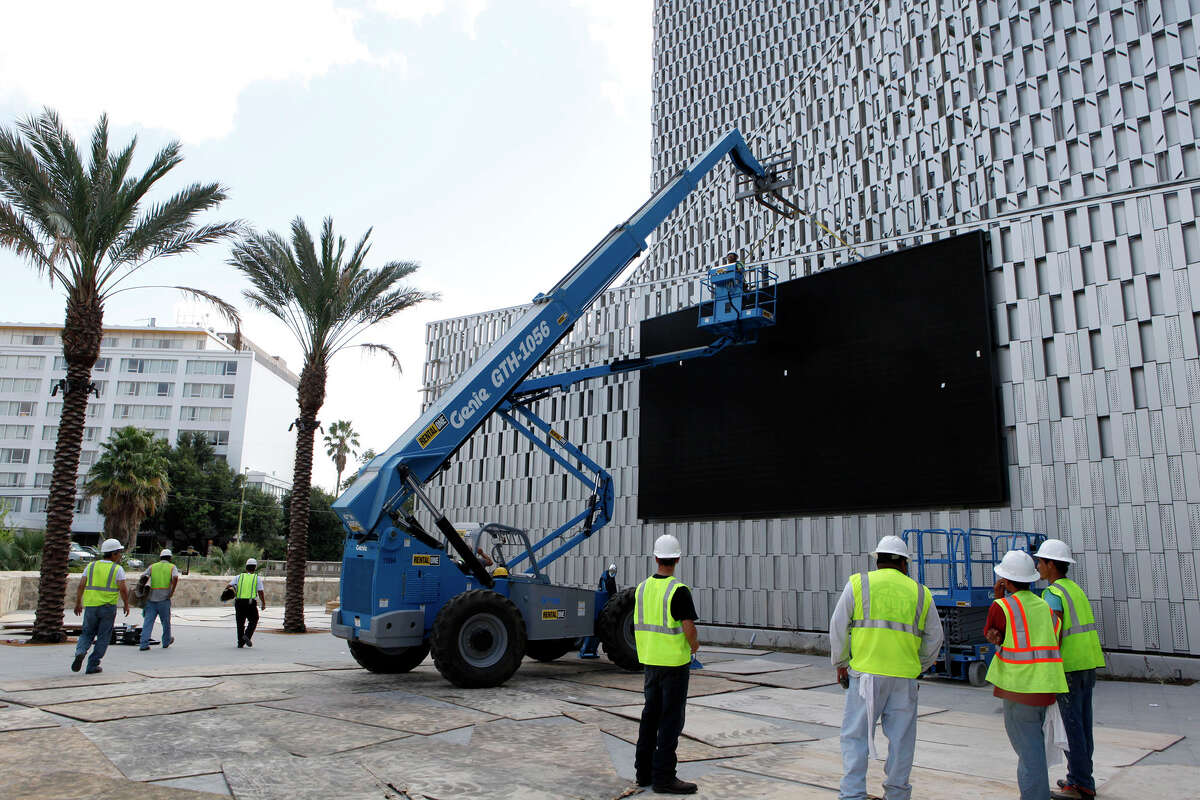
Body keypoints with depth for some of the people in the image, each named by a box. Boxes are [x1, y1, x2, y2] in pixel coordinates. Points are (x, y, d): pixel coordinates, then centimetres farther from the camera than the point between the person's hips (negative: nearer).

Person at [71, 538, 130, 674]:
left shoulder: (91, 566, 7)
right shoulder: (117, 569, -4)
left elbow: (81, 586, 3)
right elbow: (123, 589, -10)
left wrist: (78, 604, 12)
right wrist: (126, 605, 3)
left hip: (90, 606, 3)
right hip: (108, 607, -3)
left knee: (87, 633, 18)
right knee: (103, 637, 8)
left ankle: (80, 652, -9)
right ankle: (92, 666, 8)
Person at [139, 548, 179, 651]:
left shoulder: (152, 566, 13)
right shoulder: (172, 567, 5)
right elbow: (175, 578, -13)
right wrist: (172, 591, -8)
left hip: (151, 597, 2)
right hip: (164, 598, -2)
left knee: (148, 621, 1)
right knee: (166, 621, 12)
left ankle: (144, 644, -6)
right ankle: (166, 642, 26)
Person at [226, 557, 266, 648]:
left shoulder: (239, 577, 11)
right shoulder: (257, 578, 4)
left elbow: (229, 586, -2)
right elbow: (260, 593, -1)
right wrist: (264, 604, 6)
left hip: (239, 602, 3)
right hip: (251, 603, -3)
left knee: (240, 623, 13)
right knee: (253, 621, 12)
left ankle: (240, 643, 12)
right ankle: (247, 636, -10)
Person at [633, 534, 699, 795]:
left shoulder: (642, 587, 4)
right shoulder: (679, 591, -17)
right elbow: (689, 628, -20)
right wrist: (694, 645, 0)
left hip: (650, 660, 7)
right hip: (674, 661, -7)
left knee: (651, 714, 14)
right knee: (671, 719, 0)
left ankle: (644, 771, 21)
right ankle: (663, 777, 3)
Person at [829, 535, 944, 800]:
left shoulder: (858, 584, 1)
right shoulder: (920, 593, 9)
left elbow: (838, 627, 0)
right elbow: (934, 638, 14)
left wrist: (840, 663, 10)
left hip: (865, 672, -2)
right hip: (904, 677, 2)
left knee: (855, 735, 4)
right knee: (901, 737, 14)